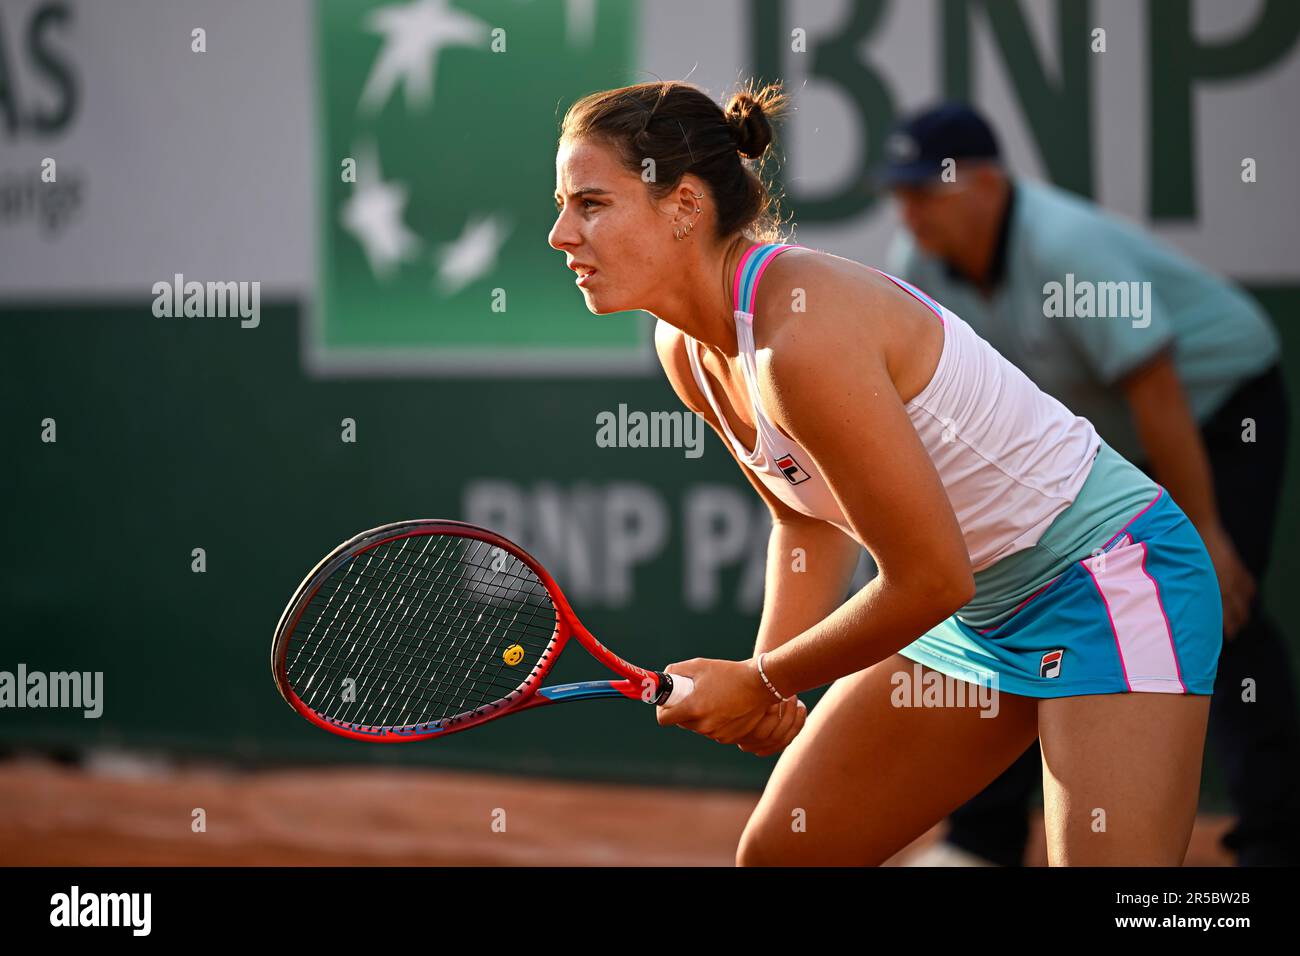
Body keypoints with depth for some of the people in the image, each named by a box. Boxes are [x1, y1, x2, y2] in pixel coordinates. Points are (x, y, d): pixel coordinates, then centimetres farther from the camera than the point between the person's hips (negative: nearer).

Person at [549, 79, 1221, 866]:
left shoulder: (803, 336, -29)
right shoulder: (689, 352, -2)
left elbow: (930, 579, -24)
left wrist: (761, 685, -12)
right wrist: (770, 676, 0)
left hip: (1109, 574, -9)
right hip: (979, 611, 9)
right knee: (776, 854, 9)